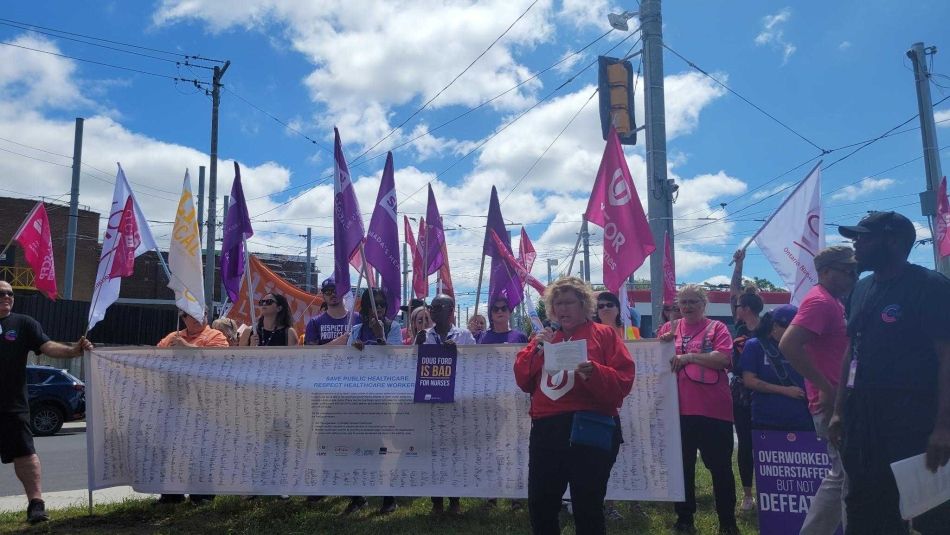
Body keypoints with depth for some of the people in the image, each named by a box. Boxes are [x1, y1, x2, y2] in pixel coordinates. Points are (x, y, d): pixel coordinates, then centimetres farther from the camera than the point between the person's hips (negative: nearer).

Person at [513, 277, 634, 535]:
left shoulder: (604, 334, 2)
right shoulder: (544, 338, 17)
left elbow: (623, 381, -8)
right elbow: (523, 380, 10)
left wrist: (593, 373, -25)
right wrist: (537, 349, -3)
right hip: (545, 430, 5)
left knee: (588, 509, 2)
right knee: (539, 506, 11)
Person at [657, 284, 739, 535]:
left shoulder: (717, 328, 1)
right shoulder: (669, 328, 10)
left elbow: (724, 359, -14)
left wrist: (689, 356, -17)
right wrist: (663, 344, -7)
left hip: (714, 409, -3)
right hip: (679, 409, 3)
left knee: (720, 466, 6)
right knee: (683, 465, 13)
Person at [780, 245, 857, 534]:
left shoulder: (832, 302, 16)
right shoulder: (820, 301, -14)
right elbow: (788, 345, -27)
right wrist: (825, 388, -23)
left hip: (840, 404, 10)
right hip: (834, 405, -10)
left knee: (840, 477, 15)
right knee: (853, 478, -4)